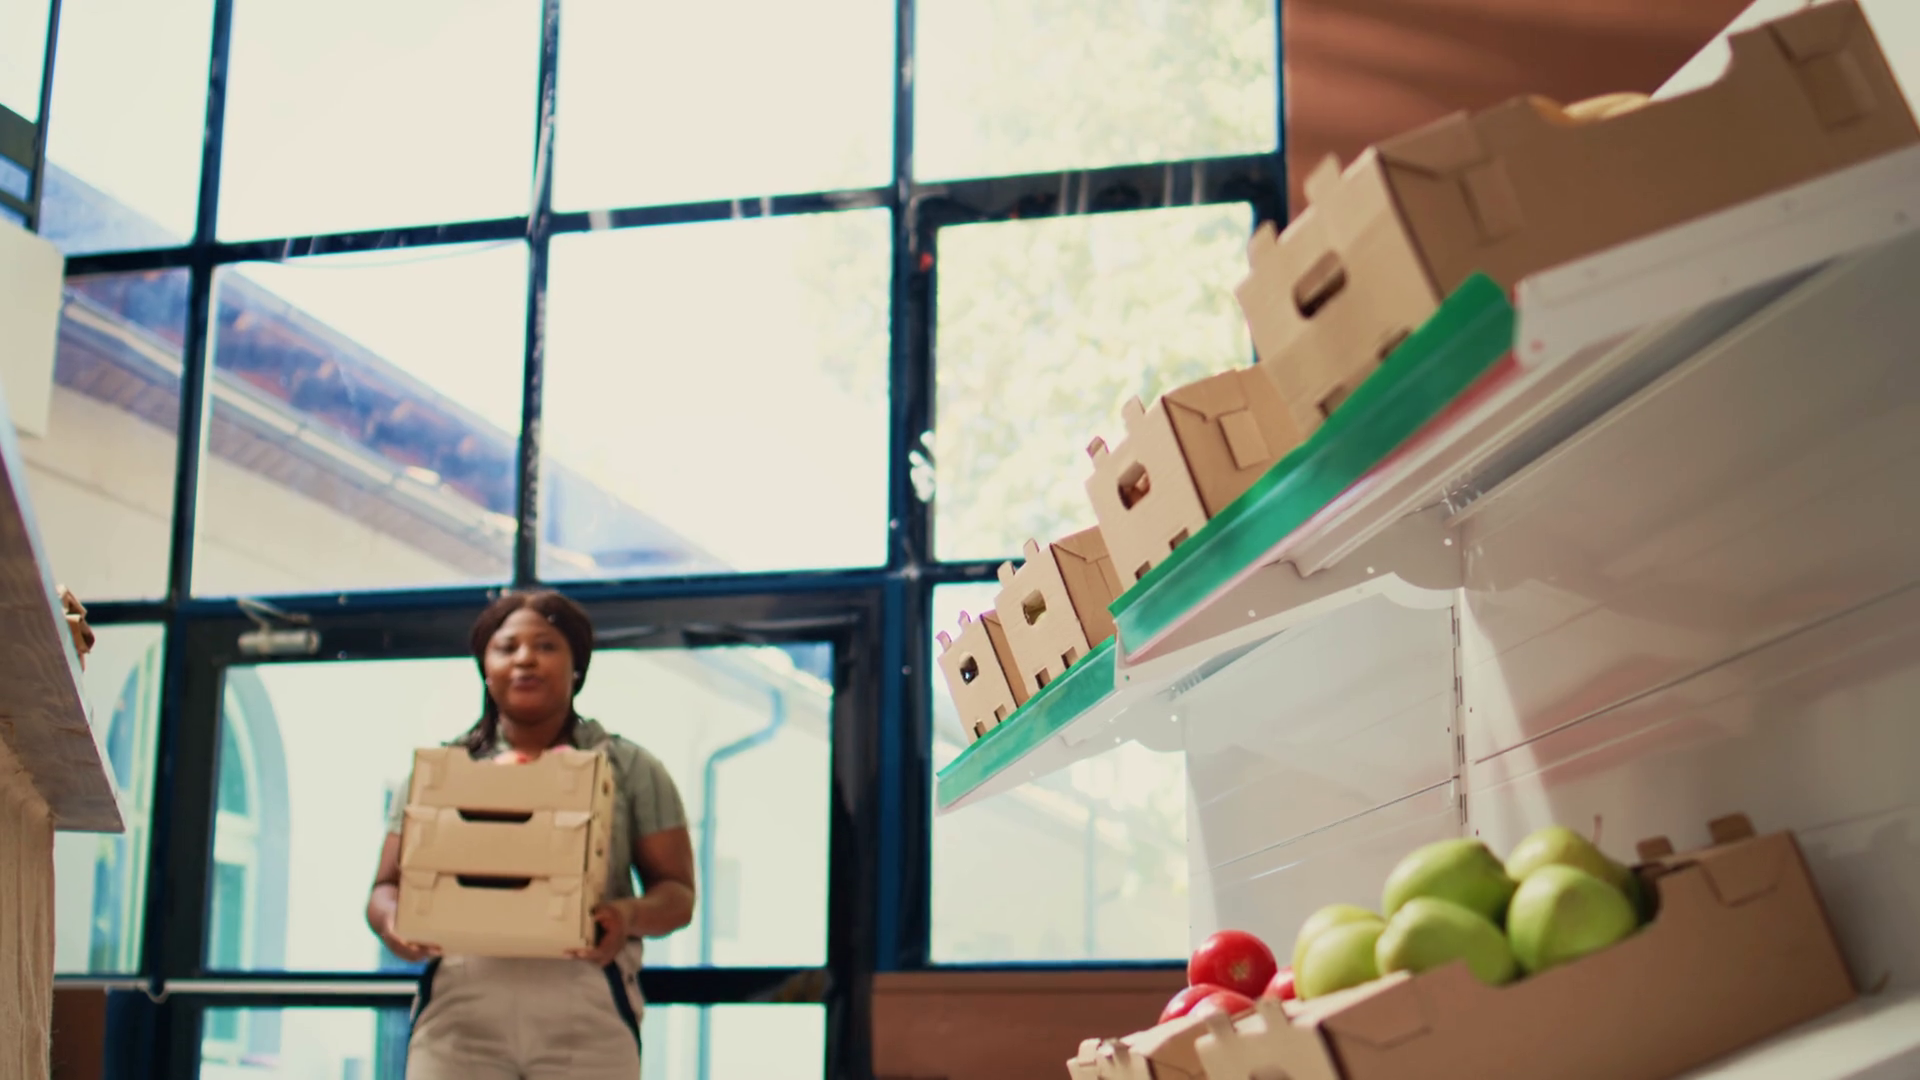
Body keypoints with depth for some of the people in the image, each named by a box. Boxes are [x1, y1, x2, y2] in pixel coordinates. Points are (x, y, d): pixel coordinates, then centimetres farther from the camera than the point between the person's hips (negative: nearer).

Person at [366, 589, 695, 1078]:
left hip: (587, 1020, -1)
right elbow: (389, 885, 15)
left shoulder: (629, 769, 12)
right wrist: (392, 920, -10)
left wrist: (631, 915, -15)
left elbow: (676, 891, 8)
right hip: (458, 1008, 1)